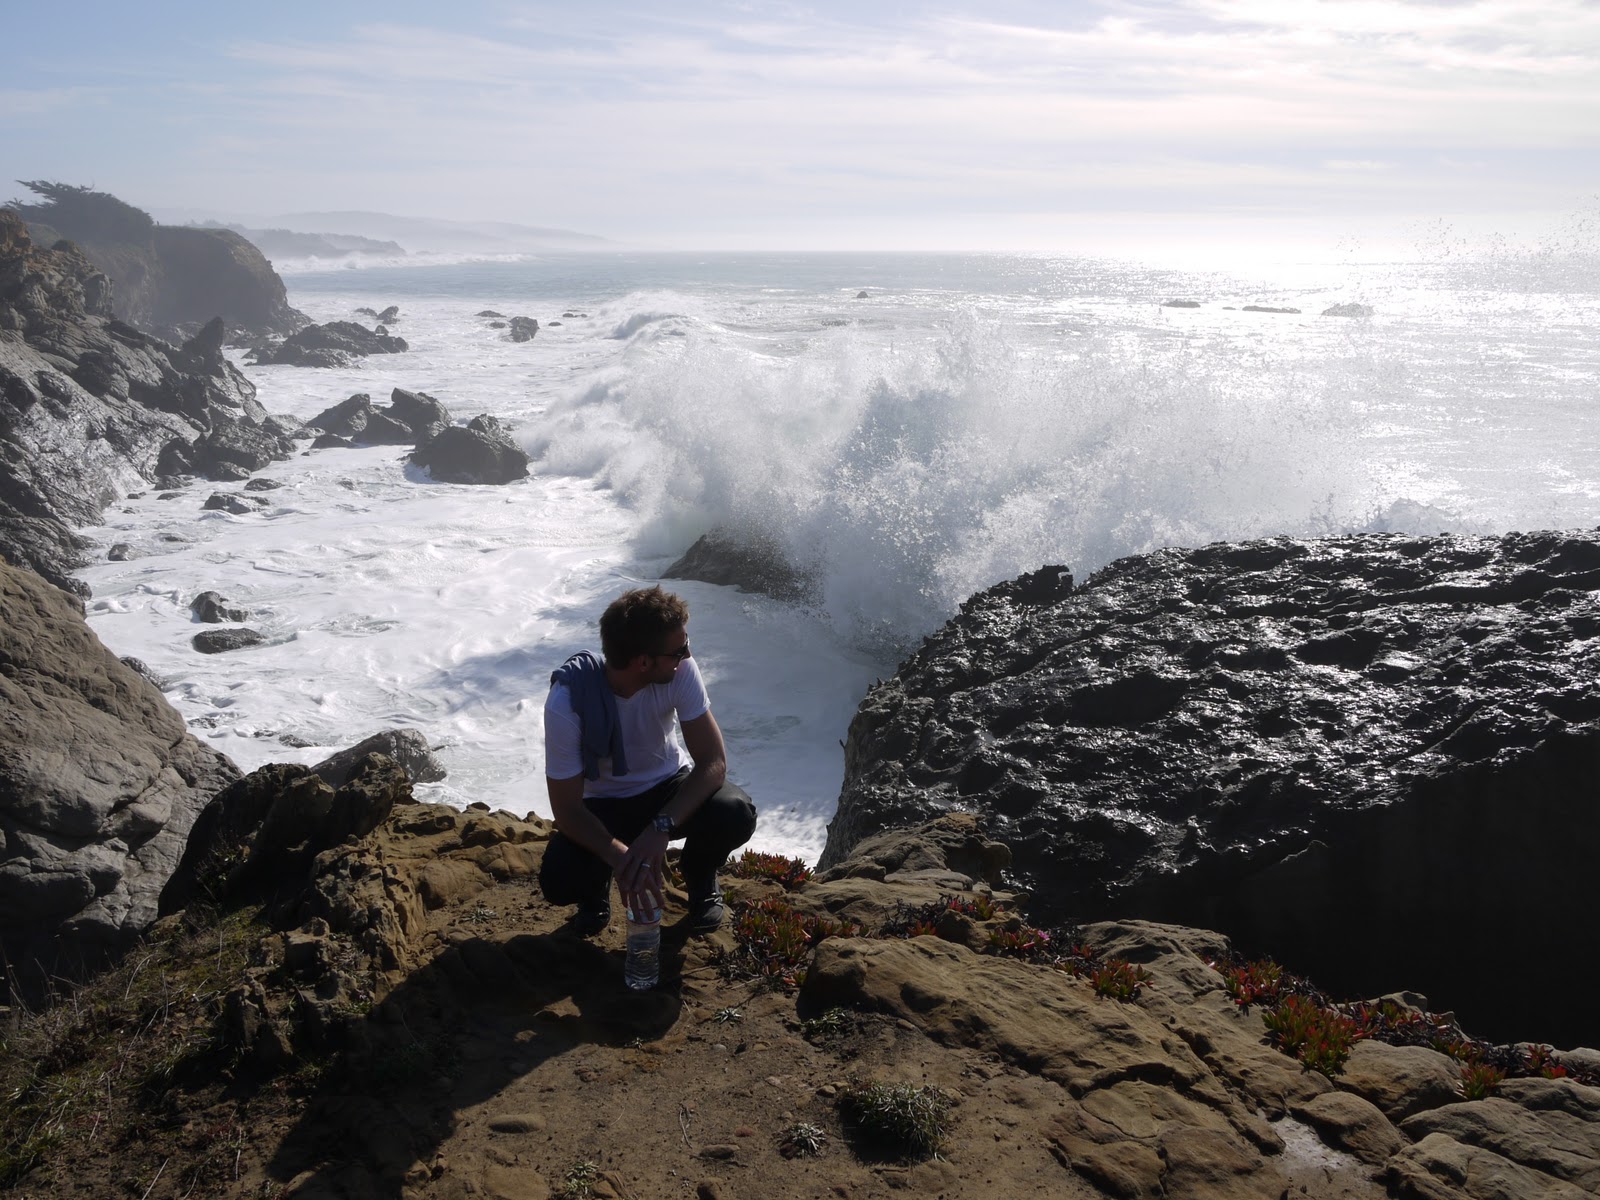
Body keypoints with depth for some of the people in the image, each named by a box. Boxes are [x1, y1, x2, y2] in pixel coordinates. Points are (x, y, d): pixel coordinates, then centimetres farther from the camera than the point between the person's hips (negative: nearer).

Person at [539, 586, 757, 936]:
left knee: (736, 814, -29)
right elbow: (567, 811, -25)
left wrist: (660, 827, -38)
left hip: (669, 788, 2)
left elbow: (713, 761, -24)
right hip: (604, 805, -1)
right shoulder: (567, 702, -31)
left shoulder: (680, 670, -25)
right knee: (559, 882, -29)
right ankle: (596, 886, 11)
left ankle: (699, 874, 7)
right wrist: (621, 858, -42)